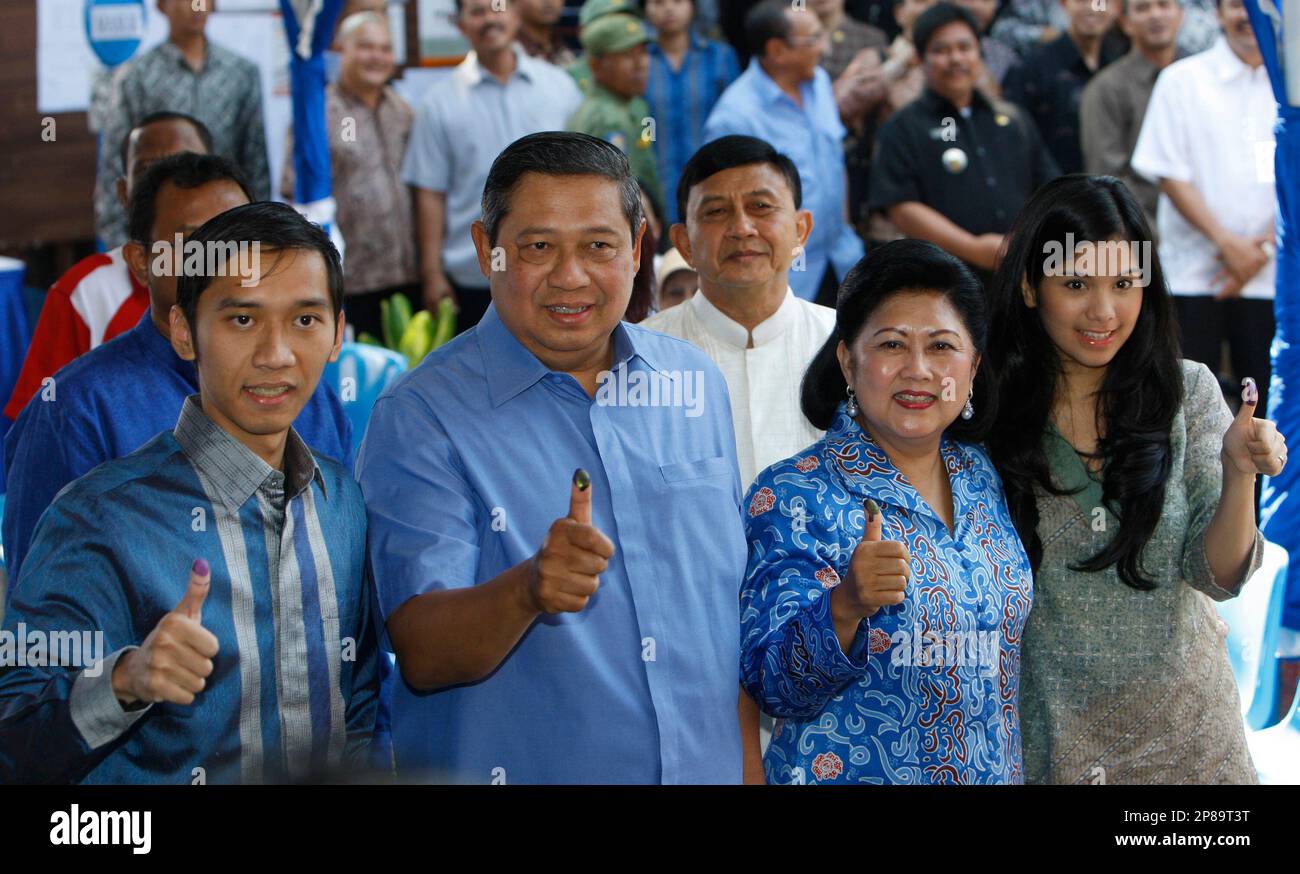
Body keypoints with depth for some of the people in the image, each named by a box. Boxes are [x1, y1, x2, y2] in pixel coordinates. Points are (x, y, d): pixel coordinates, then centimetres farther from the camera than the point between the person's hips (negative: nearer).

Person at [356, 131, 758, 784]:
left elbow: (730, 597, 9)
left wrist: (750, 769, 5)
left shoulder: (696, 384, 2)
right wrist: (525, 590, -37)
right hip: (519, 769, -4)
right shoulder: (421, 418, -13)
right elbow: (422, 657, -20)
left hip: (707, 768, 4)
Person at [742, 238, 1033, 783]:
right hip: (848, 775, -5)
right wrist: (845, 604, -34)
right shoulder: (792, 495, -14)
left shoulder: (983, 479, 3)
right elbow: (773, 688, -19)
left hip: (995, 771, 5)